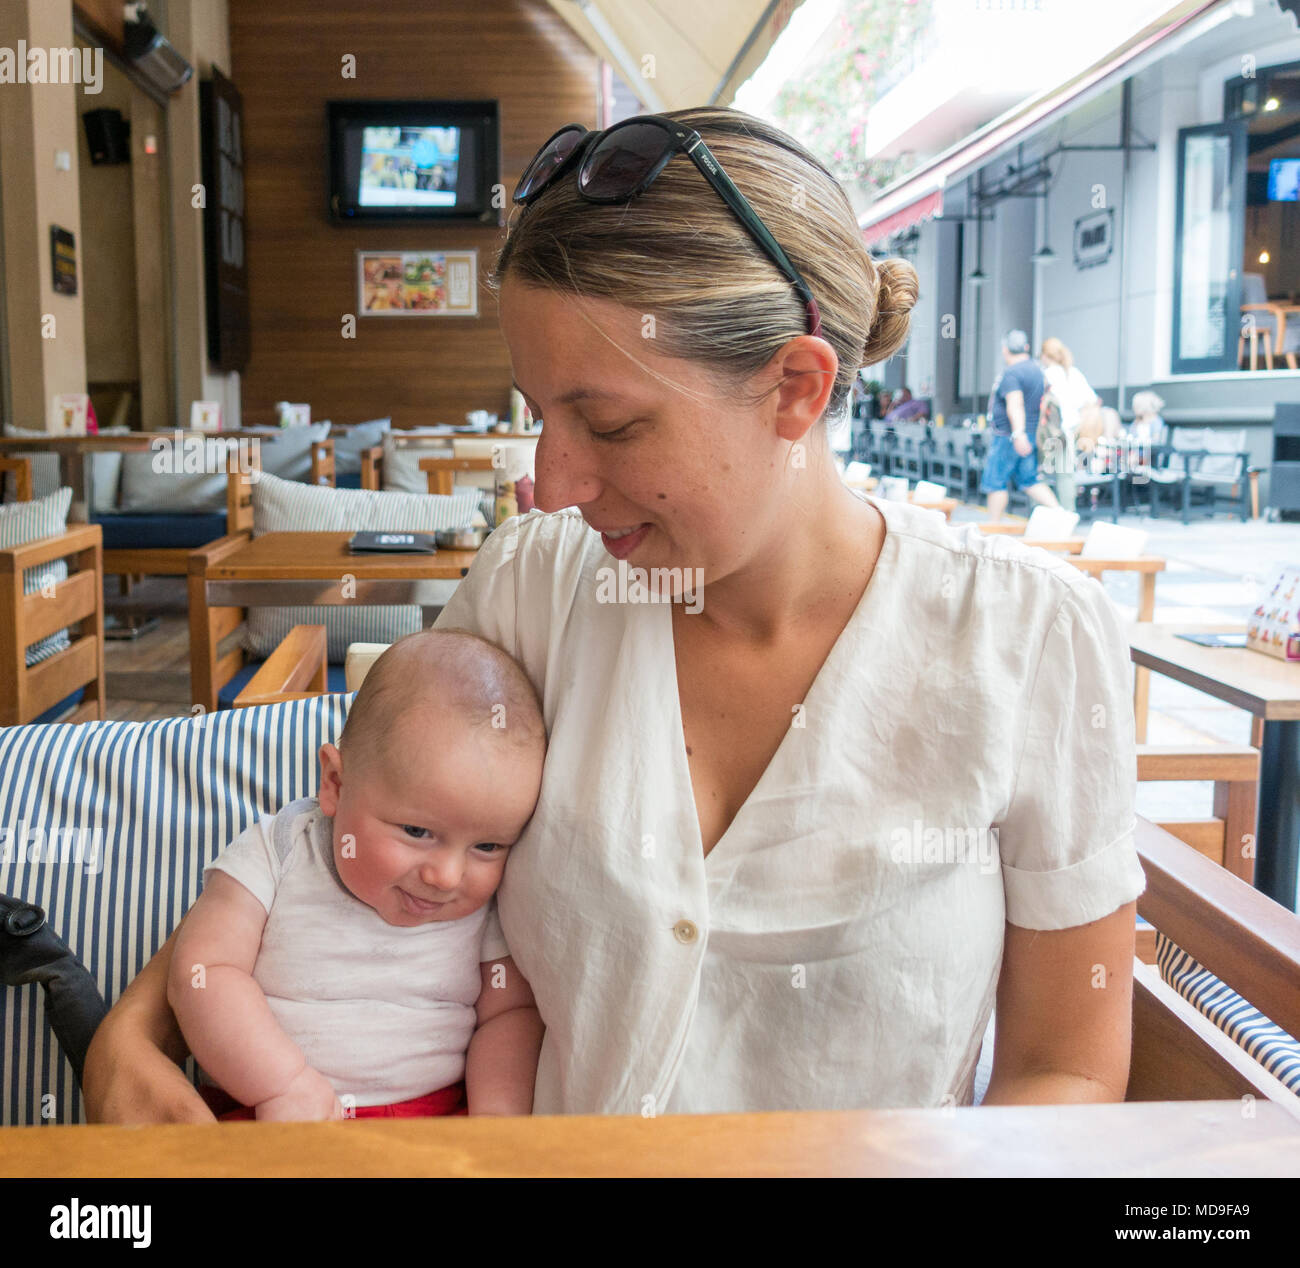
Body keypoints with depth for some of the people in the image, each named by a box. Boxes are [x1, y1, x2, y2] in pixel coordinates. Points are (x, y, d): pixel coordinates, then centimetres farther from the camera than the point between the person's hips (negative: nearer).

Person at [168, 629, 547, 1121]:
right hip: (262, 1110, 0)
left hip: (439, 1118, 0)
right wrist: (285, 1083, -18)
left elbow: (511, 1014, 4)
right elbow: (201, 974, -8)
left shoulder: (491, 906, 1)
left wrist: (498, 1116, -14)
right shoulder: (276, 853, -4)